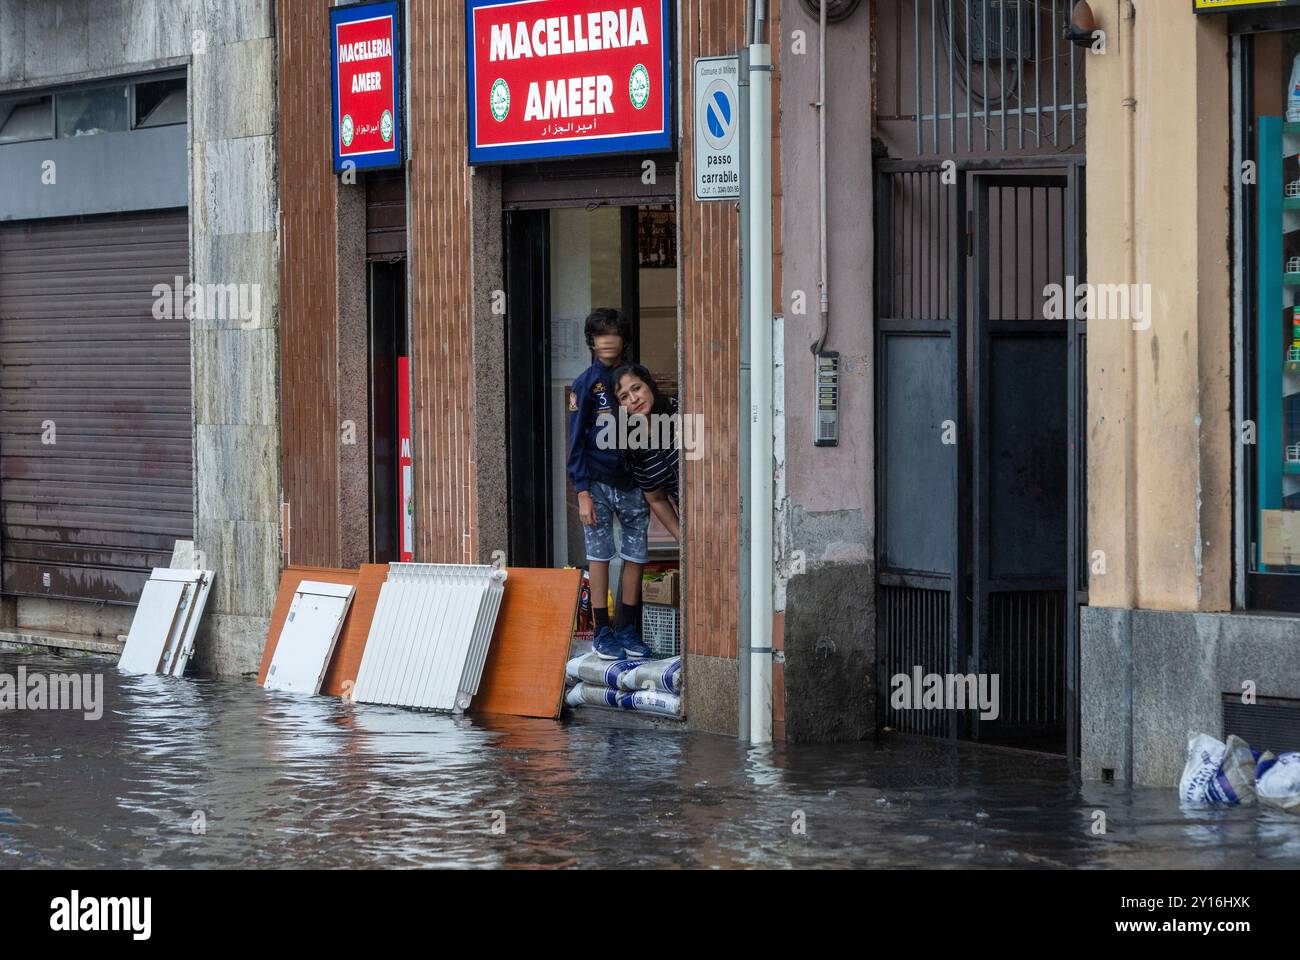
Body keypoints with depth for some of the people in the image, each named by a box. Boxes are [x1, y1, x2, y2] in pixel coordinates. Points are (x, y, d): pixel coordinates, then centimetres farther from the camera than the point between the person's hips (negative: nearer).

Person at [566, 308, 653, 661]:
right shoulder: (587, 383, -3)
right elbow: (577, 441, -4)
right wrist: (583, 492, -11)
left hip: (633, 482, 4)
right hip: (598, 482, -4)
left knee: (636, 554, 5)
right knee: (599, 554, -1)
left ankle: (627, 629, 15)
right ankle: (602, 632, 6)